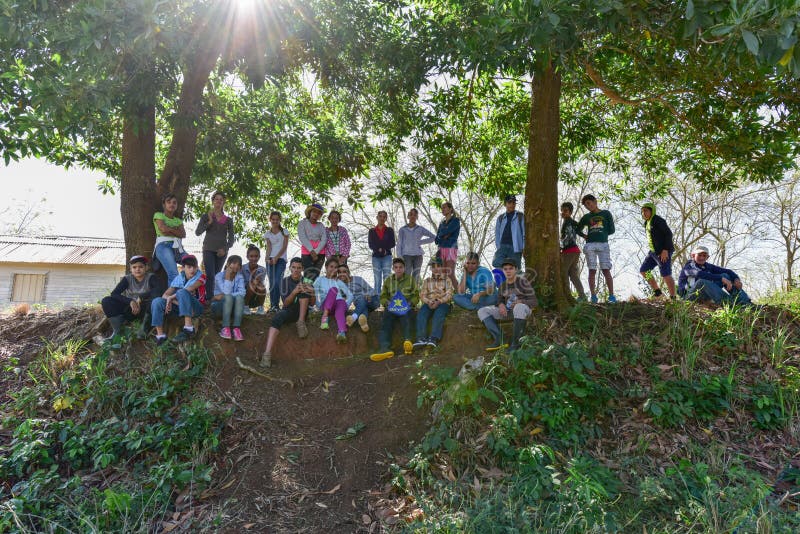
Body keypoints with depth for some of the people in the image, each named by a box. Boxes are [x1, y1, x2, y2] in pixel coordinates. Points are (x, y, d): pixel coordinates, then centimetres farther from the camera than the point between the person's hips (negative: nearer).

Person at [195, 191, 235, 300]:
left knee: (216, 276, 2)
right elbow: (197, 232, 1)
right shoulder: (206, 216, 9)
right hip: (209, 249, -2)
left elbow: (231, 237, 10)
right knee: (210, 275, -14)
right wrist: (209, 222, -8)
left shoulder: (228, 220, 13)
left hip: (221, 251, 2)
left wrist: (225, 249, -5)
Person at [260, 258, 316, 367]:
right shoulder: (285, 281, 0)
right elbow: (285, 303, -9)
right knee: (277, 318, -35)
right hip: (288, 311, 0)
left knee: (304, 289, -22)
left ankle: (301, 322, -23)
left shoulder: (306, 281, 3)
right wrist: (294, 292, -28)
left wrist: (312, 293, -19)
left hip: (301, 312, 0)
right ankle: (267, 354, -47)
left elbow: (312, 303, 3)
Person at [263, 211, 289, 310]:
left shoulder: (284, 231, 8)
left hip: (281, 259, -2)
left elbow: (285, 246, -2)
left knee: (277, 282, -16)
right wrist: (268, 258, -16)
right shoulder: (267, 233, 15)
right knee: (272, 283, -2)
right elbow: (269, 247, 3)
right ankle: (272, 305, 1)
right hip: (270, 259, 3)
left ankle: (275, 305, -12)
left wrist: (276, 257, -15)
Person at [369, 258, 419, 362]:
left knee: (405, 317, -37)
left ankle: (407, 341, -58)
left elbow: (416, 296, 12)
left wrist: (410, 303, -8)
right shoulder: (388, 280, 21)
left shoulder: (410, 279, 16)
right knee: (386, 322, -29)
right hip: (392, 307, 2)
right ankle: (385, 348, -46)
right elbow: (383, 297, 20)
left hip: (405, 307, -1)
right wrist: (387, 303, -2)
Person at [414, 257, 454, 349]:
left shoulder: (447, 280, 13)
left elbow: (449, 295, 0)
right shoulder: (427, 281, 21)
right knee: (421, 313, -30)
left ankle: (434, 338, -48)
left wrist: (438, 302, -18)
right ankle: (421, 338, -42)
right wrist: (428, 302, -13)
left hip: (443, 303, -2)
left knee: (439, 313, -37)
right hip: (429, 303, 2)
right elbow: (422, 295, 10)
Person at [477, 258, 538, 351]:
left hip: (524, 310, -6)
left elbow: (534, 302, -9)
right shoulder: (502, 286, 10)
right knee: (482, 311, -10)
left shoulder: (523, 281, -7)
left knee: (519, 307, -42)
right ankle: (499, 339, -25)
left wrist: (520, 302, -27)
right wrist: (501, 305, -7)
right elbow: (499, 300, 18)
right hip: (507, 311, 6)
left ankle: (515, 343, -33)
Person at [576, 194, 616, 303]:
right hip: (590, 245, 2)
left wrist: (601, 234, 8)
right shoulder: (586, 217, 17)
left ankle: (611, 296, -7)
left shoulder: (606, 214, 12)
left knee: (606, 270, -7)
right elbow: (578, 230, 26)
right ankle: (593, 296, -3)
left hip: (603, 244, -2)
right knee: (592, 270, -3)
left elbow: (611, 230, 9)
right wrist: (585, 236, 11)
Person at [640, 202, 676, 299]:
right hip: (653, 252, 10)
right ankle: (657, 291, 17)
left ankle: (673, 297, -4)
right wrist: (650, 250, 17)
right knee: (643, 270, 9)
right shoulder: (647, 223, 16)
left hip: (663, 252, -10)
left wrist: (665, 250, -22)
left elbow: (669, 234, -16)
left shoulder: (658, 220, -11)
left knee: (666, 275, -10)